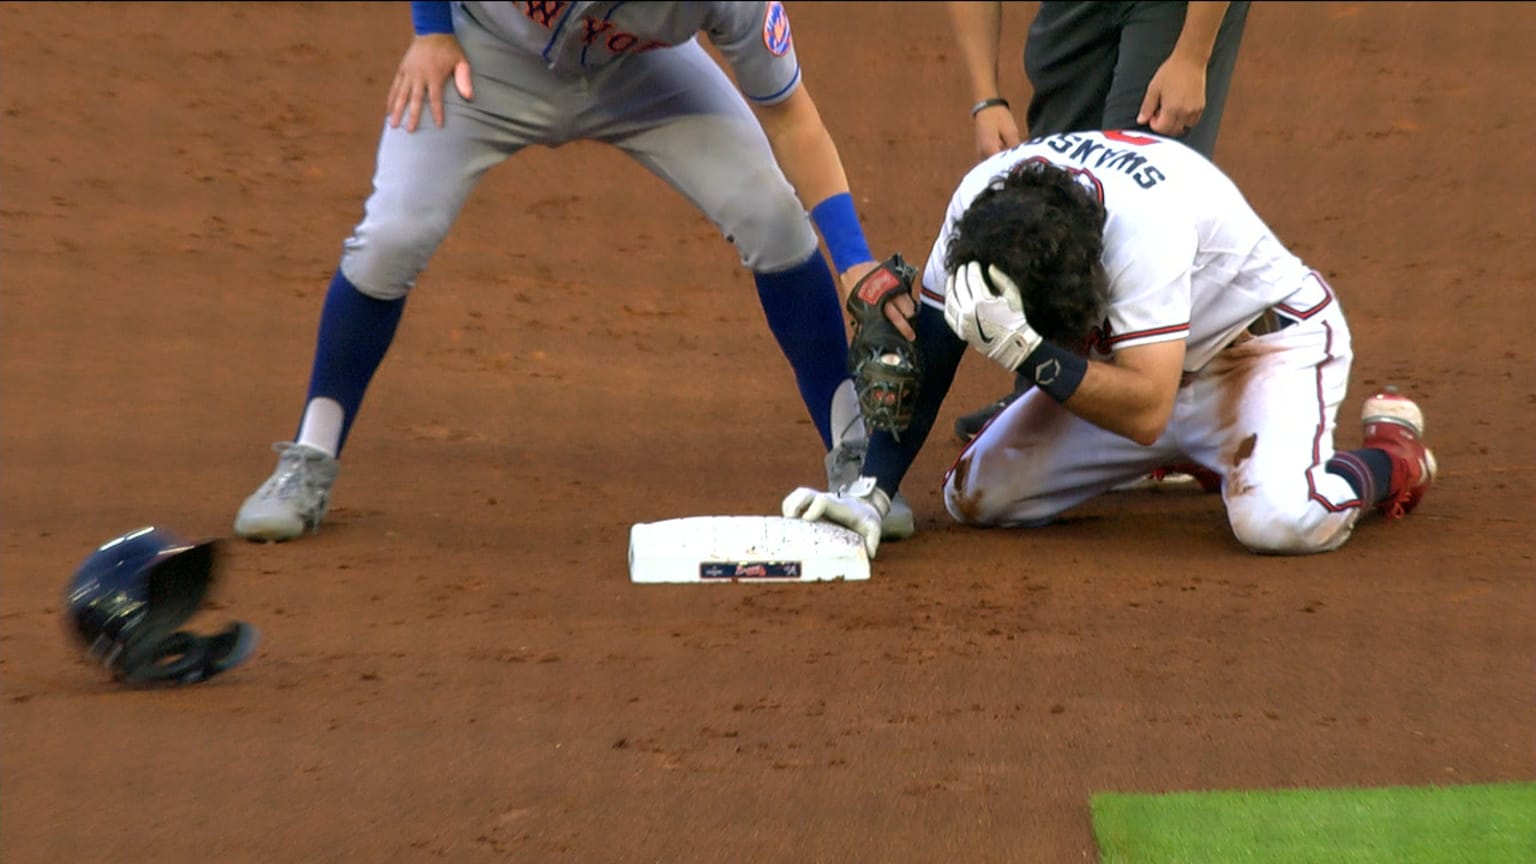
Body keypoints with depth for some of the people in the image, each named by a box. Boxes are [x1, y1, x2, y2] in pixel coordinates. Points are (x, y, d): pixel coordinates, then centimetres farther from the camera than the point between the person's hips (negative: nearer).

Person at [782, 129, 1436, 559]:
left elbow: (1146, 412, -42)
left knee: (1279, 520, -35)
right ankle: (1193, 457, 17)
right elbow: (926, 358, -13)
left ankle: (1391, 452, 1)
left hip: (1270, 343, -7)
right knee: (976, 497, -3)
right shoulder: (978, 202, -22)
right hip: (1136, 356, 7)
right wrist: (868, 494, -21)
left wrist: (1021, 350, -51)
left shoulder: (1144, 223, -40)